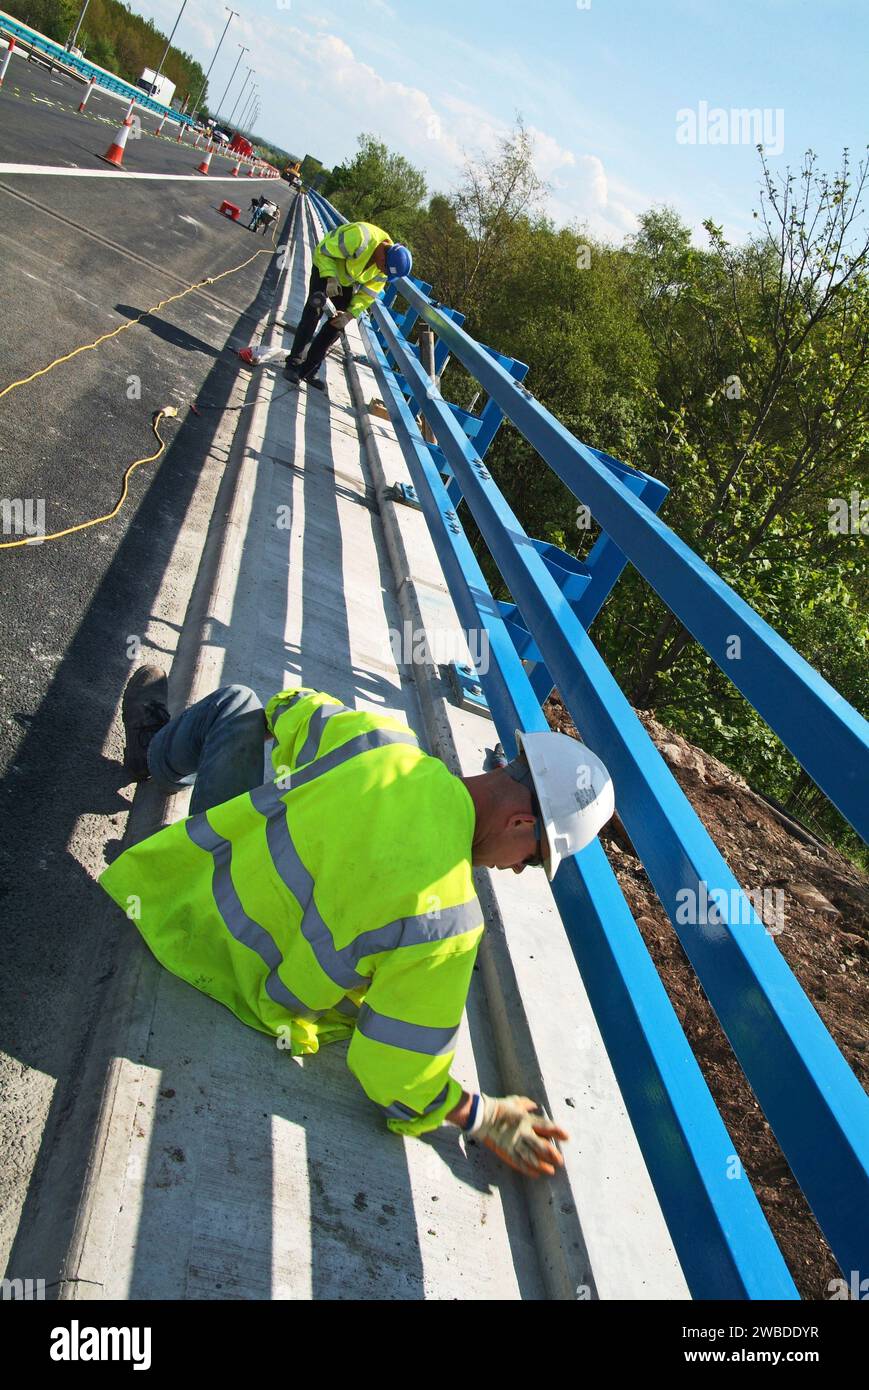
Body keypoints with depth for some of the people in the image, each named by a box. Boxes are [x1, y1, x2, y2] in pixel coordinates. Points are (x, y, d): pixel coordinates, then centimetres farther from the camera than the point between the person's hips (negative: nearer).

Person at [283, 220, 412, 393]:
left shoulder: (387, 263, -16)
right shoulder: (359, 238, -37)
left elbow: (367, 294, -10)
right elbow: (324, 252, -28)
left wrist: (350, 314, -23)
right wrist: (330, 278, -40)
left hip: (348, 283, 6)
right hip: (326, 266, -6)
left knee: (338, 325, -2)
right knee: (315, 310, -21)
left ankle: (309, 369, 4)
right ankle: (294, 363, -18)